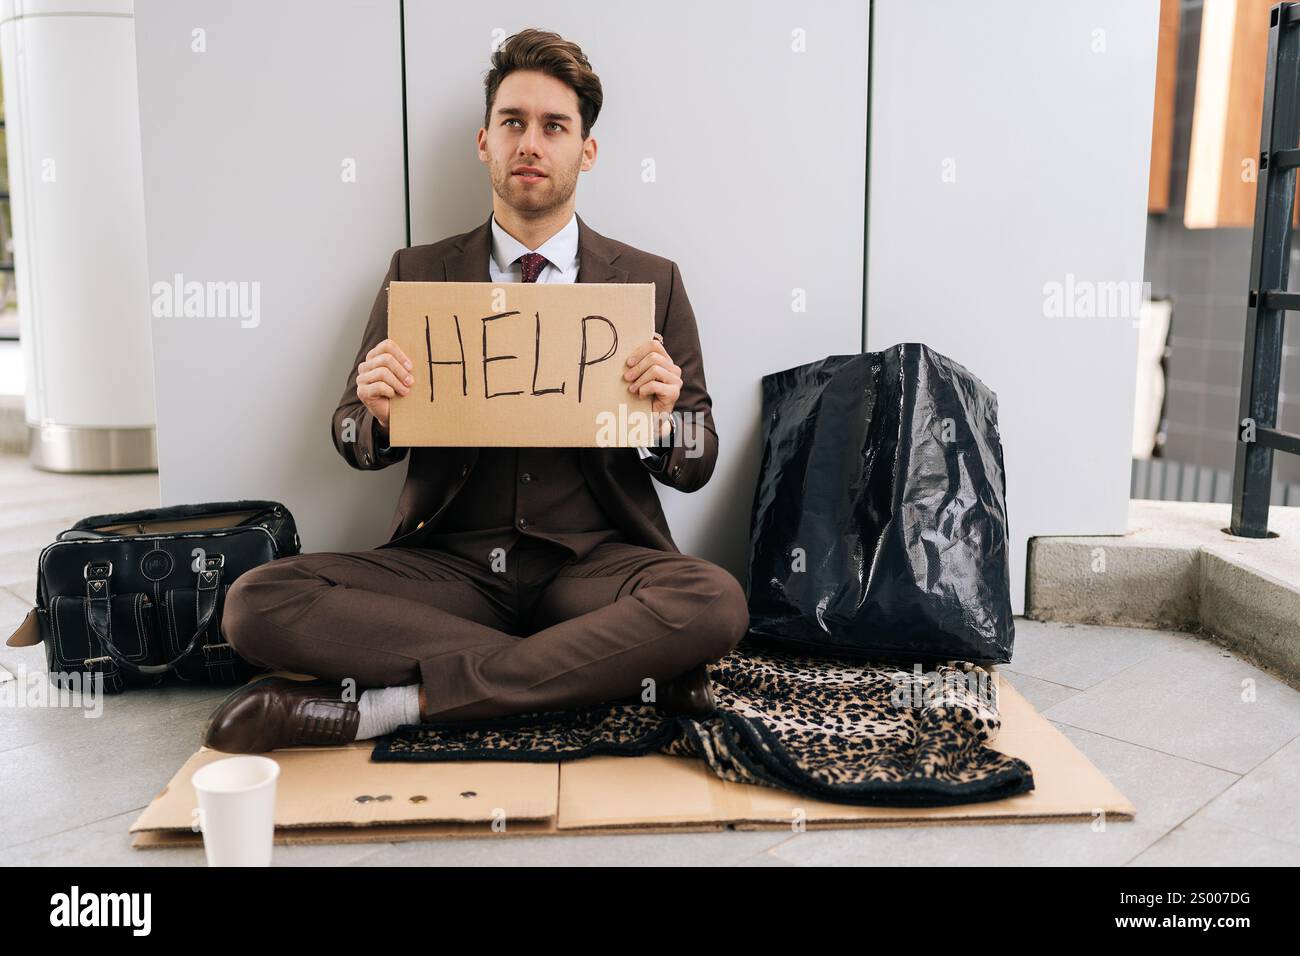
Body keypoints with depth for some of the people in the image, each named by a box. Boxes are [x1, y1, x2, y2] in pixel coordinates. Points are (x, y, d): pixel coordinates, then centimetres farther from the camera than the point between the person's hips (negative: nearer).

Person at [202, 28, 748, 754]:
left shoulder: (653, 282, 7)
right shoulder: (417, 275, 10)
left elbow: (697, 467, 8)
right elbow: (357, 444, 12)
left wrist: (663, 417, -15)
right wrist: (375, 412, -12)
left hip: (593, 561, -1)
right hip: (449, 563, 2)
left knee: (713, 603, -32)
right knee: (257, 604, -22)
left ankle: (390, 705, -22)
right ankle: (621, 673, -21)